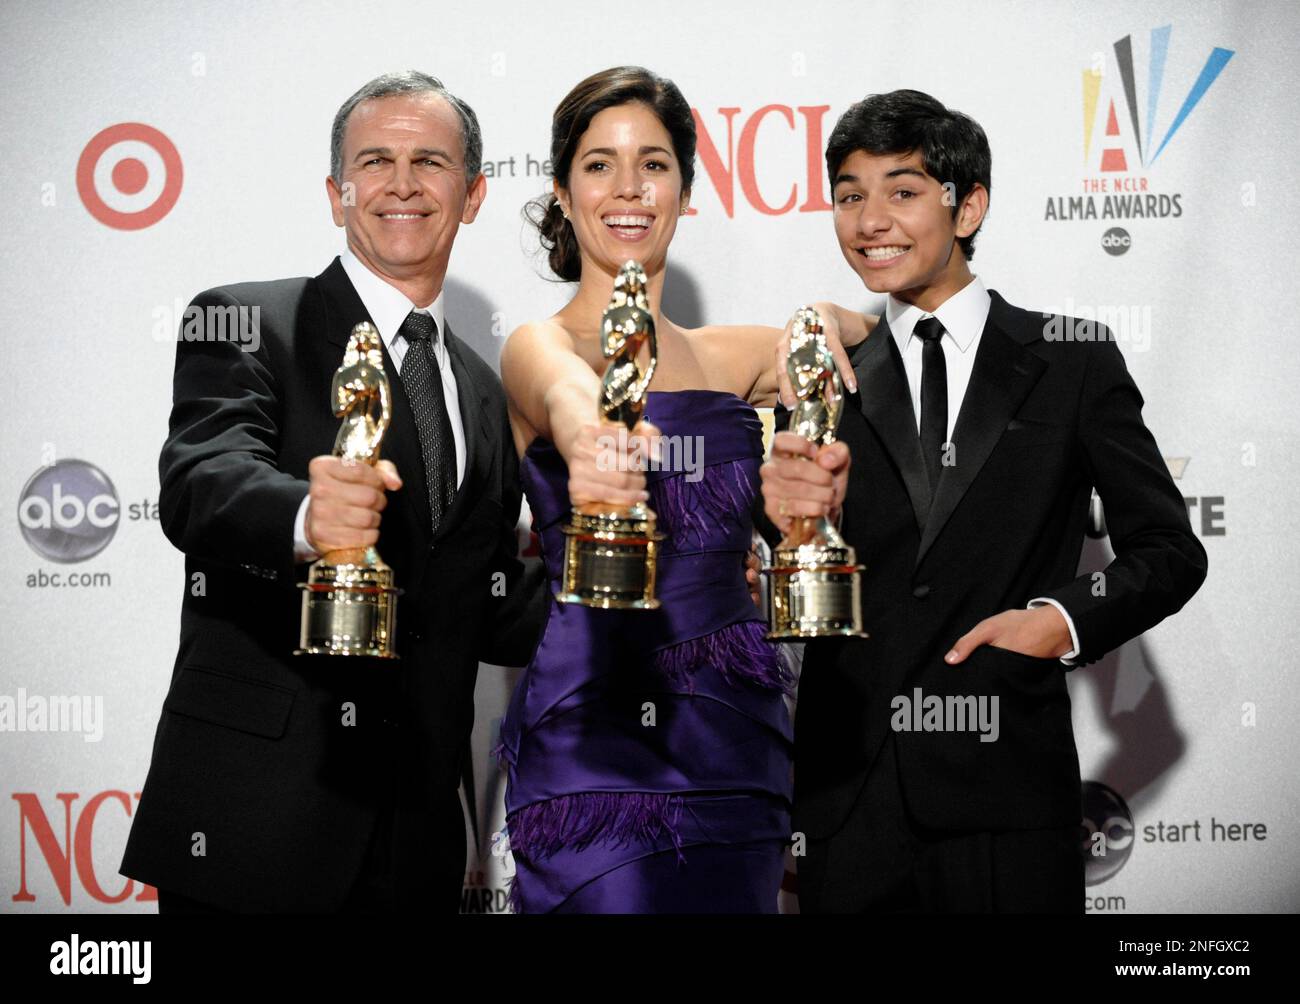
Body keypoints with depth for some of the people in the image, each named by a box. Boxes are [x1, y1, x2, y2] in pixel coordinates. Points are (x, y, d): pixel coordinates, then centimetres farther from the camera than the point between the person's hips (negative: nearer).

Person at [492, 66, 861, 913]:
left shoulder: (732, 359, 12)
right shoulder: (539, 345, -4)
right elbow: (559, 387, -27)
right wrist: (589, 437, -51)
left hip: (737, 734, 5)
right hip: (593, 732, -4)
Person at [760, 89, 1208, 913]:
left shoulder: (1073, 364, 4)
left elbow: (1171, 550, 5)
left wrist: (1065, 621, -14)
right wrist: (789, 513, -21)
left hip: (1009, 797, -1)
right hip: (849, 801, 2)